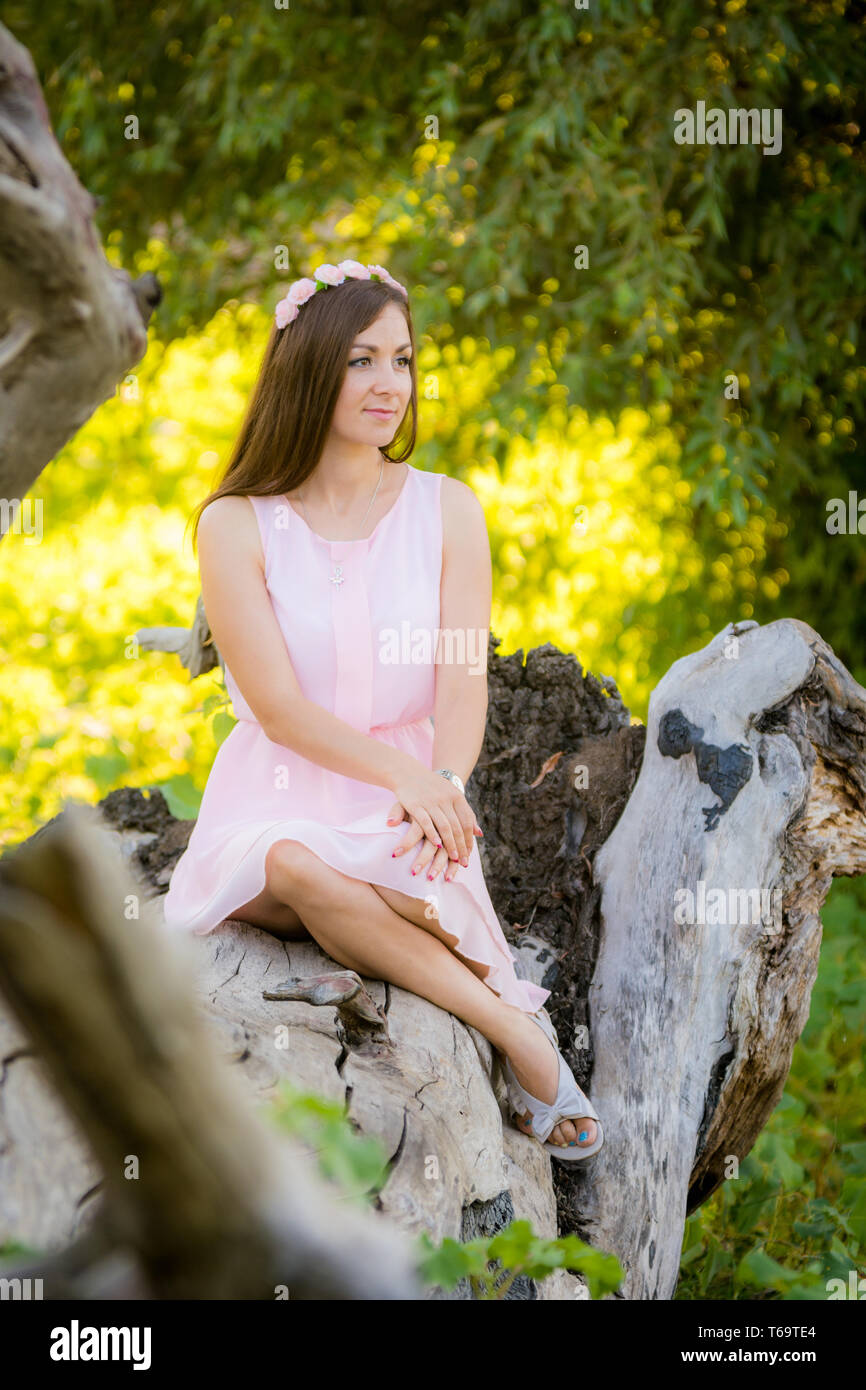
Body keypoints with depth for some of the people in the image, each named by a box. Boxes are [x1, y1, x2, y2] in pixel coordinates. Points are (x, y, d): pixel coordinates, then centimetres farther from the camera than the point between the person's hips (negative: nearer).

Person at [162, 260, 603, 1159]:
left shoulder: (445, 509, 6)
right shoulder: (236, 524, 0)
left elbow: (463, 688, -2)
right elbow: (278, 706, -9)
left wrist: (440, 787, -25)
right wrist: (399, 773, -25)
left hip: (406, 821, 0)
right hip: (277, 804, 0)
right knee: (297, 869, -38)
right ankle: (515, 1027, -31)